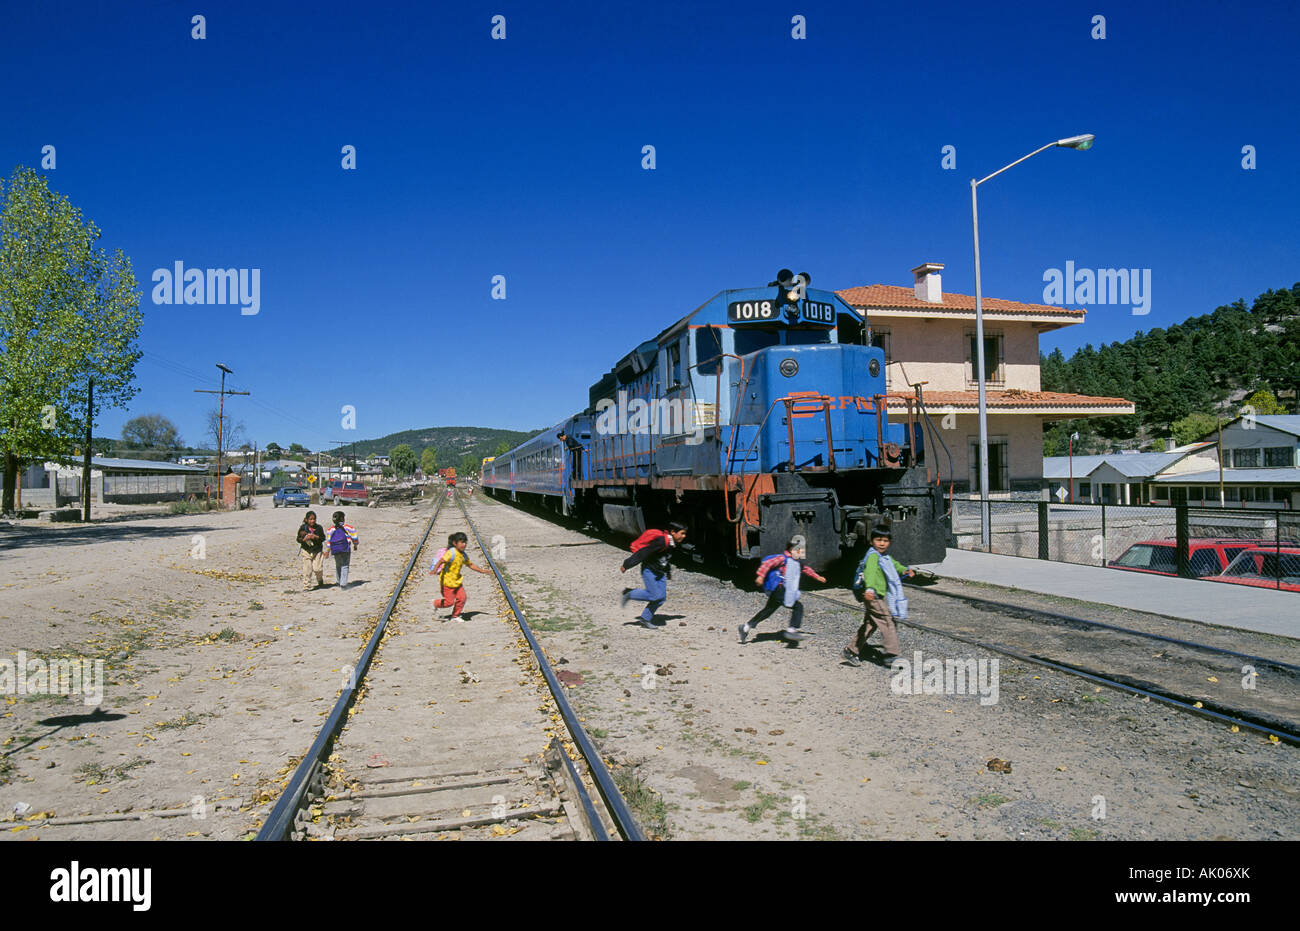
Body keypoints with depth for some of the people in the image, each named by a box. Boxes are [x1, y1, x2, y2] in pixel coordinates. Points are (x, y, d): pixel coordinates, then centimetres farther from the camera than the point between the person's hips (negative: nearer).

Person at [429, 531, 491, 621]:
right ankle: (435, 604, 27)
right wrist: (434, 570, -50)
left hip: (457, 581, 7)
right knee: (449, 602, -3)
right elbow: (441, 561, -33)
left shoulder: (463, 555, 6)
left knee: (462, 597, -2)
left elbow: (470, 565, 20)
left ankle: (455, 616, 16)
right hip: (447, 581, -7)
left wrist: (482, 571, 21)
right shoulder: (451, 552, -21)